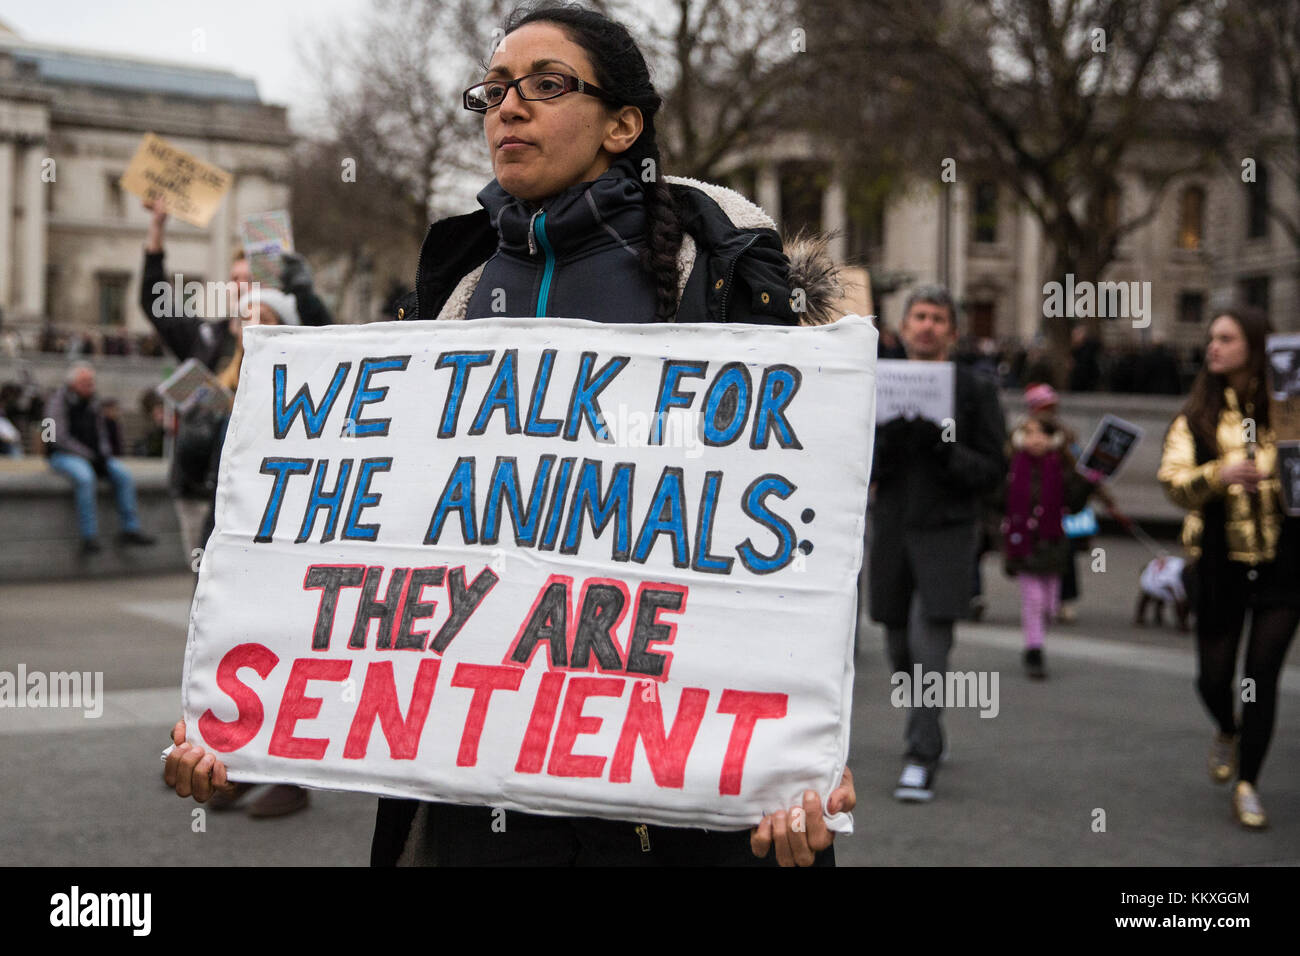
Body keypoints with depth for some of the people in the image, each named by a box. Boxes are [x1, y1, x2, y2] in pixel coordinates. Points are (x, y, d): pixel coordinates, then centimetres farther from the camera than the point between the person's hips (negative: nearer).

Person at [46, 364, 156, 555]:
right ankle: (89, 536, -35)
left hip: (94, 455, 7)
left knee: (122, 474, -15)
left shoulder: (93, 405, 14)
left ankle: (130, 529, -15)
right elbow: (60, 437, -15)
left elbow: (102, 434, 20)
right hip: (63, 454, -7)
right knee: (85, 477, -36)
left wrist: (104, 453, -2)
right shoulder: (59, 402, -7)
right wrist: (89, 455, -18)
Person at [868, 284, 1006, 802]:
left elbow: (992, 469, -3)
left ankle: (922, 758, -7)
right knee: (899, 644, 11)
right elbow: (861, 468, 6)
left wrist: (944, 449, -20)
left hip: (947, 530, -3)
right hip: (891, 526, 4)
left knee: (931, 644, -12)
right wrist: (884, 445, -16)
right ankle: (926, 733, 32)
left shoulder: (975, 390, 0)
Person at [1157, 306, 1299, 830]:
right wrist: (1219, 475, -26)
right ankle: (1227, 733, 42)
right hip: (1221, 561, 1)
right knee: (1213, 675, 7)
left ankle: (1247, 785, 11)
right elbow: (1173, 478, -8)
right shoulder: (1198, 414, 3)